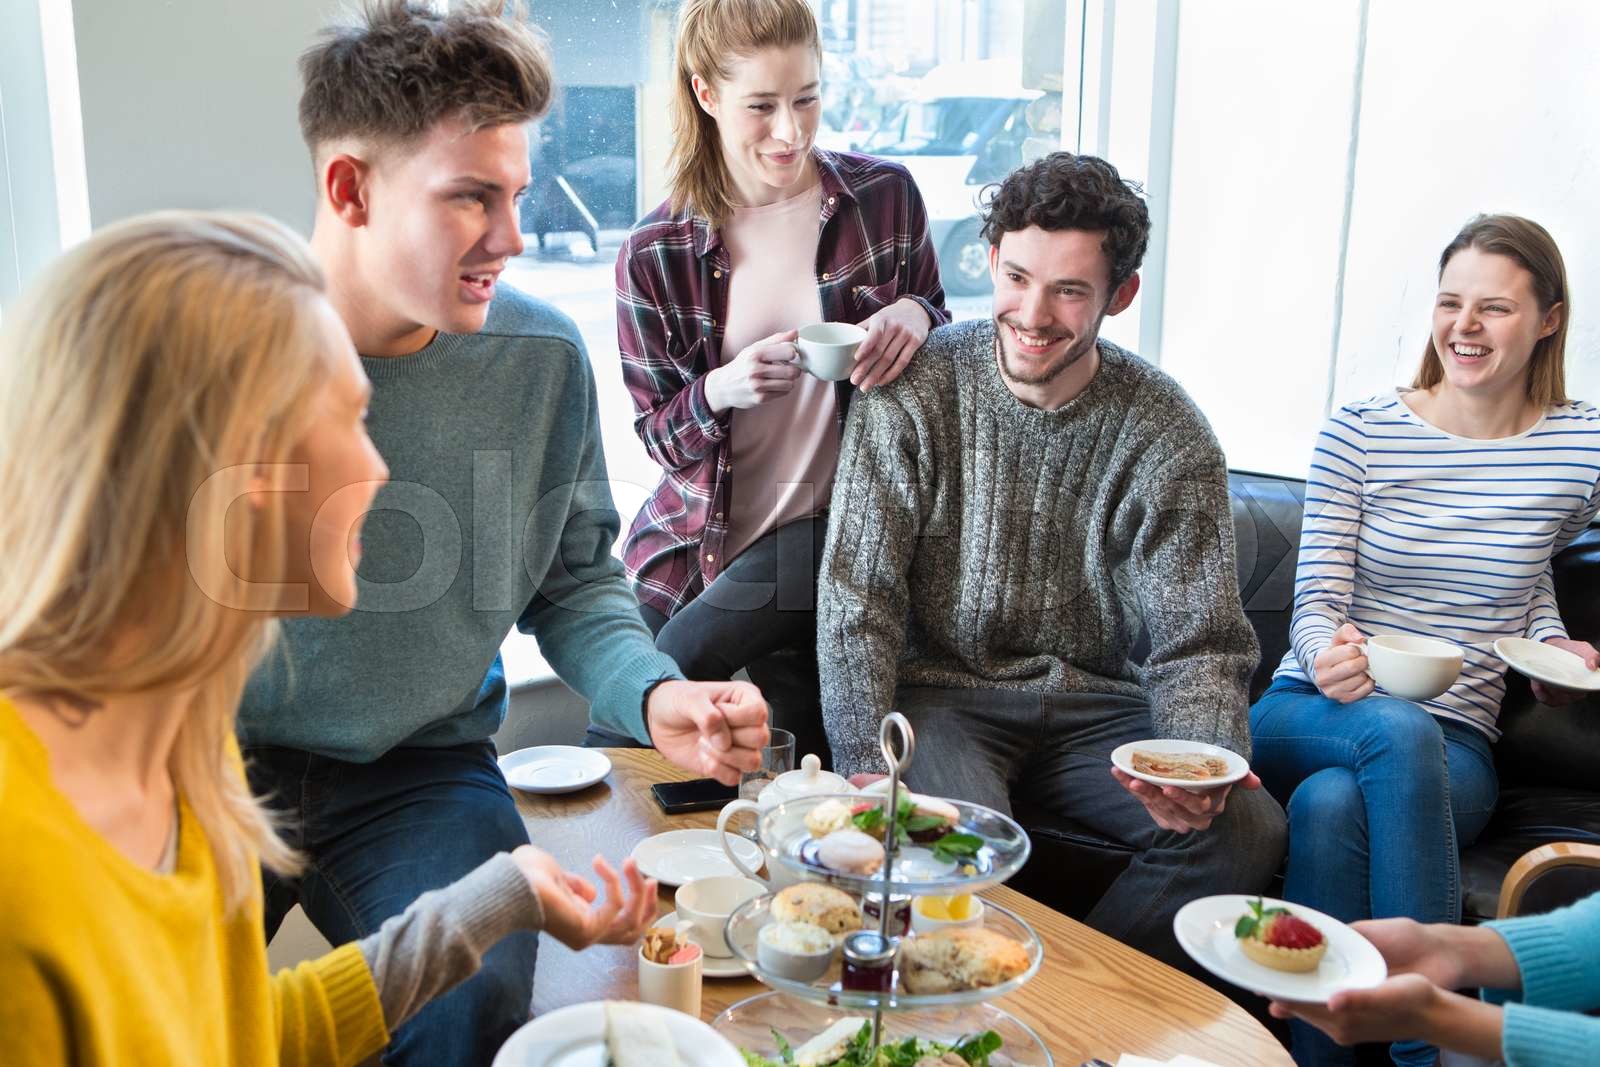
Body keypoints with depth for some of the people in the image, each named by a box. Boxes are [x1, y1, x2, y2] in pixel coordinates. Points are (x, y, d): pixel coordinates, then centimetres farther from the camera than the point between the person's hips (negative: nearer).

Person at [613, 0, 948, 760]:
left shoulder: (886, 196, -4)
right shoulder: (653, 255, -5)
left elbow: (939, 335, 10)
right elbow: (658, 434, 1)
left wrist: (917, 316, -15)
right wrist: (723, 389, -22)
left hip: (828, 531, -2)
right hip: (692, 543, 2)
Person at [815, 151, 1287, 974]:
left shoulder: (1167, 434, -4)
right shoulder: (916, 389, -7)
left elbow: (1198, 643, -5)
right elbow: (857, 597, -8)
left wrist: (1205, 763, -28)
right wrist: (866, 767, -21)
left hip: (1091, 703, 3)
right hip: (941, 689, -2)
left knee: (1247, 828, -21)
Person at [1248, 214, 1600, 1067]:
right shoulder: (1358, 432, 0)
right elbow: (1315, 605, -3)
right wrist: (1328, 654, -26)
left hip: (1453, 744, 0)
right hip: (1307, 712, 0)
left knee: (1332, 803, -35)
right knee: (1396, 733, -37)